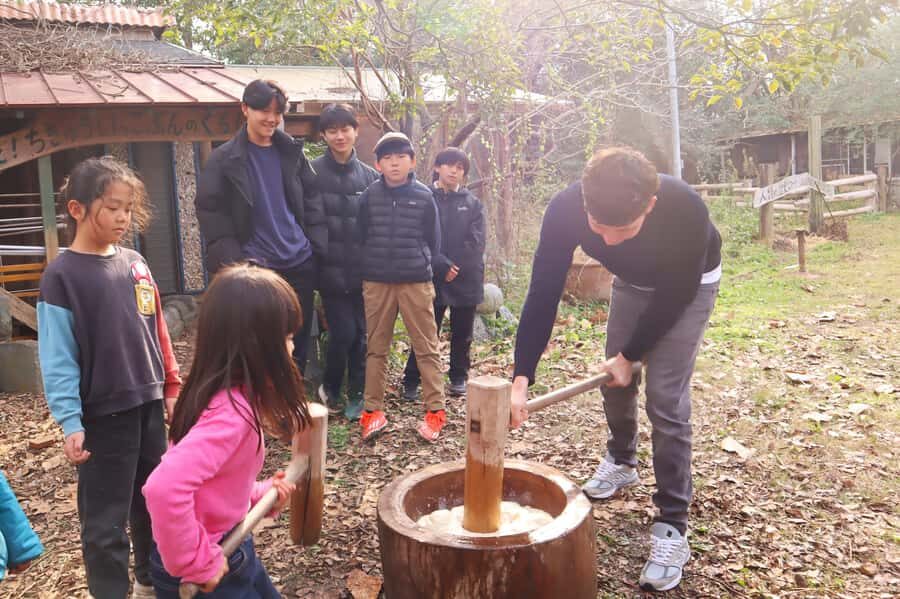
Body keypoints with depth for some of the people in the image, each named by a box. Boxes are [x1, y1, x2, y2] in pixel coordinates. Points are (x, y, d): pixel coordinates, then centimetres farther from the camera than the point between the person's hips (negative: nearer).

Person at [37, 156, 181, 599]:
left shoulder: (135, 264, 5)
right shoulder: (62, 275, -12)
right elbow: (57, 358, -13)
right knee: (106, 520, 5)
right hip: (103, 415, -6)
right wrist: (70, 421, -16)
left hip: (148, 404, 6)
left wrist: (171, 385, 13)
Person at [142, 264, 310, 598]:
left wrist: (260, 495, 4)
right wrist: (197, 564, -29)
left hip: (227, 546, 8)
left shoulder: (228, 396, -1)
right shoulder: (231, 411, -30)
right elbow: (165, 488, -41)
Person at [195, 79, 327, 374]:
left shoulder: (292, 152, 8)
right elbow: (210, 211, -4)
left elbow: (311, 199, 13)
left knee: (299, 339, 11)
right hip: (254, 267, -4)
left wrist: (318, 247, 4)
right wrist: (233, 261, -12)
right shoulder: (224, 159, -3)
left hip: (300, 263, 4)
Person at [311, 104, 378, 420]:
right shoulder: (313, 172, -4)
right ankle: (329, 387, 21)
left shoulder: (369, 176, 7)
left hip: (362, 270, 3)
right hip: (331, 269, -3)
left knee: (361, 334, 6)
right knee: (344, 332, -5)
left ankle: (356, 395, 22)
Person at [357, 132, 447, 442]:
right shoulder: (369, 195, 1)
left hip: (417, 280, -1)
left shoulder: (424, 196, -2)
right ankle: (373, 410, 17)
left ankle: (435, 410, 10)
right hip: (376, 281, 2)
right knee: (376, 347, 8)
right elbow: (361, 236, 9)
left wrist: (422, 264, 8)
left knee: (427, 346, 1)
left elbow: (433, 239, 6)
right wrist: (370, 266, 10)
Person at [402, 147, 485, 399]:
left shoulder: (472, 203, 8)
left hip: (466, 280, 3)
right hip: (432, 278, -2)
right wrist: (442, 265, -17)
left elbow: (476, 243, -1)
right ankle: (411, 382, 11)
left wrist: (453, 267, -11)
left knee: (462, 334, 13)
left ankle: (459, 378, 27)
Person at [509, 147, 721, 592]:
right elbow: (543, 293, -30)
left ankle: (672, 528, -1)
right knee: (614, 379, 11)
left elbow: (676, 294, -26)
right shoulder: (566, 209, -34)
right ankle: (621, 462, 41)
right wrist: (521, 379, -36)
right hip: (631, 280, 4)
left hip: (688, 286, -4)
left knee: (666, 398, -11)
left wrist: (630, 355, -19)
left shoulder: (686, 210, -41)